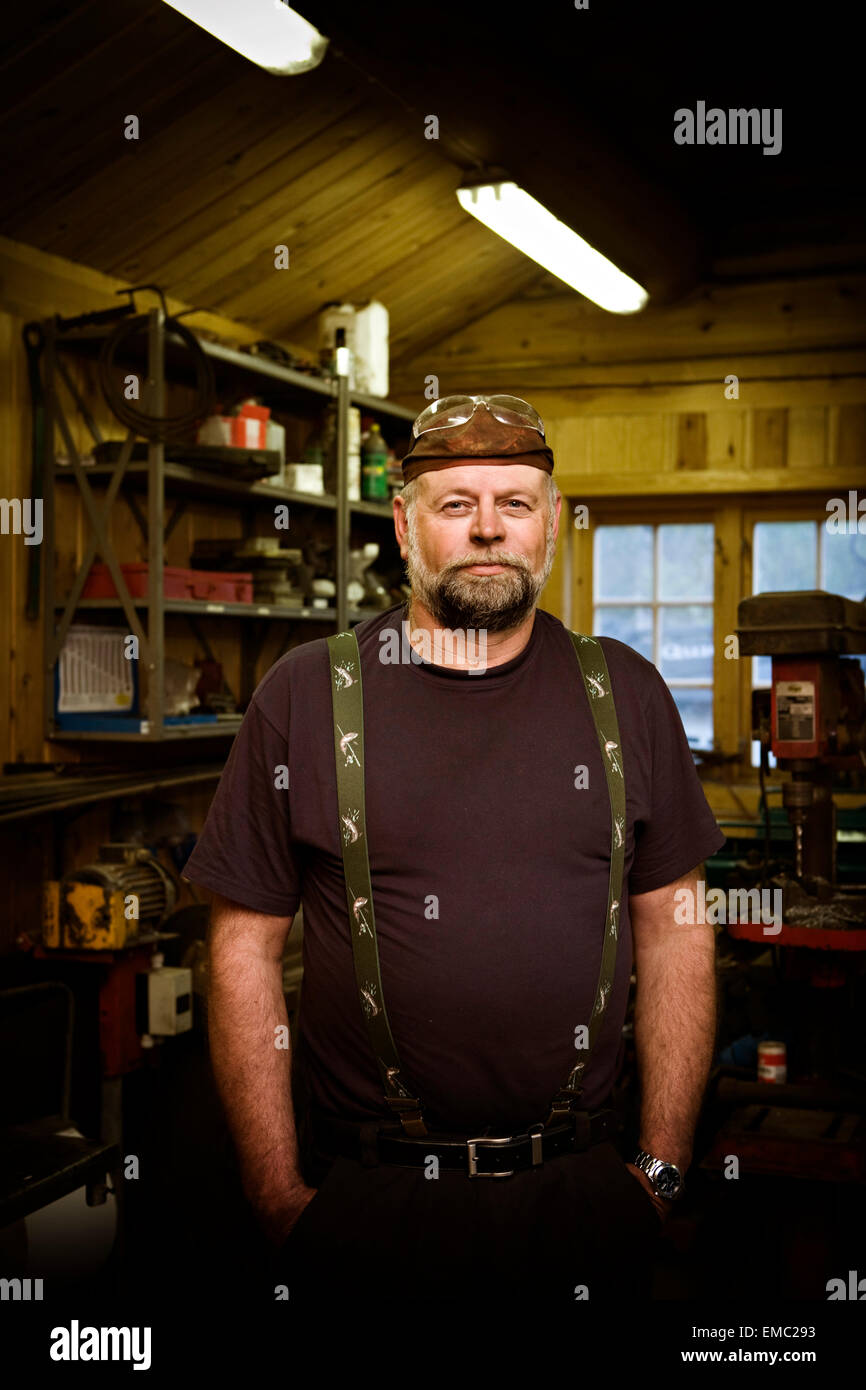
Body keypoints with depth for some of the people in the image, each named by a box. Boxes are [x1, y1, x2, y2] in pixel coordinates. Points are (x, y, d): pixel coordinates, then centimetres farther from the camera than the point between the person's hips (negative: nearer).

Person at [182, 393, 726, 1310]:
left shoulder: (624, 694, 3)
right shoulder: (305, 694, -3)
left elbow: (674, 933, 5)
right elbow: (246, 951, -3)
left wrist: (663, 1168, 2)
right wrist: (280, 1197, -5)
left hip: (582, 1191, 2)